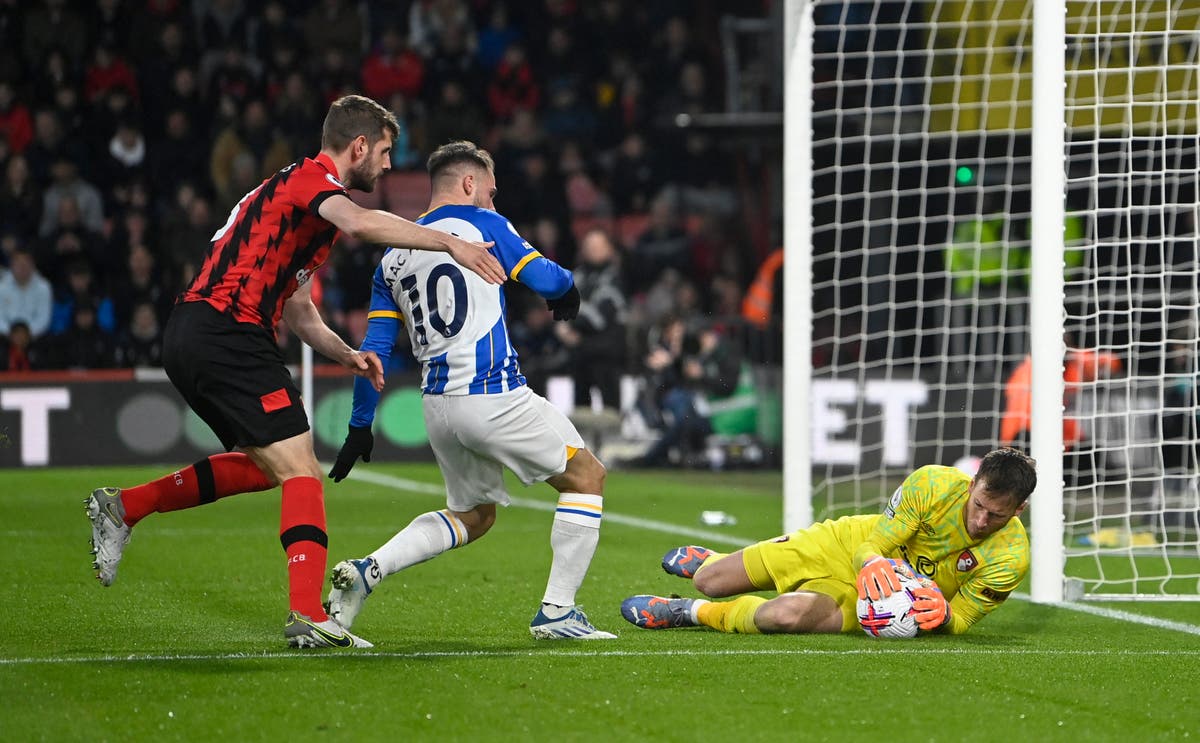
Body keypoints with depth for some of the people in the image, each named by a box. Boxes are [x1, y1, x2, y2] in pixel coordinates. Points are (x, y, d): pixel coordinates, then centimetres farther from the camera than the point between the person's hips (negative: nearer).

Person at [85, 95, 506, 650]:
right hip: (226, 333, -10)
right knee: (302, 475, -10)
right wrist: (450, 243, -32)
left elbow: (298, 310, 29)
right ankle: (307, 616, -19)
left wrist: (345, 354, 13)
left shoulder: (295, 187, 25)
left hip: (189, 336, 10)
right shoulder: (312, 177, -6)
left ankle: (123, 507, 22)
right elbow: (360, 223, -30)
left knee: (262, 466, 22)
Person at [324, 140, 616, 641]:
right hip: (494, 396, -7)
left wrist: (359, 426, 18)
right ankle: (556, 612, 2)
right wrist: (568, 283, 19)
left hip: (438, 407, 7)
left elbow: (373, 349, 14)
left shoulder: (393, 257, 16)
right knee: (586, 477, 10)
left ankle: (366, 570, 5)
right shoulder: (481, 225, 0)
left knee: (472, 515, 24)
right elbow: (543, 279, -5)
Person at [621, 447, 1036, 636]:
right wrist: (872, 564, -42)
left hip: (862, 604, -1)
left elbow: (960, 621, -12)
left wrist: (942, 614, -36)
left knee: (783, 615, -32)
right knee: (708, 582, 7)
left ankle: (691, 613, -1)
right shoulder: (933, 484, -25)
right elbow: (871, 544, -18)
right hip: (846, 544, 1)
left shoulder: (1010, 560, -25)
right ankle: (704, 560, 49)